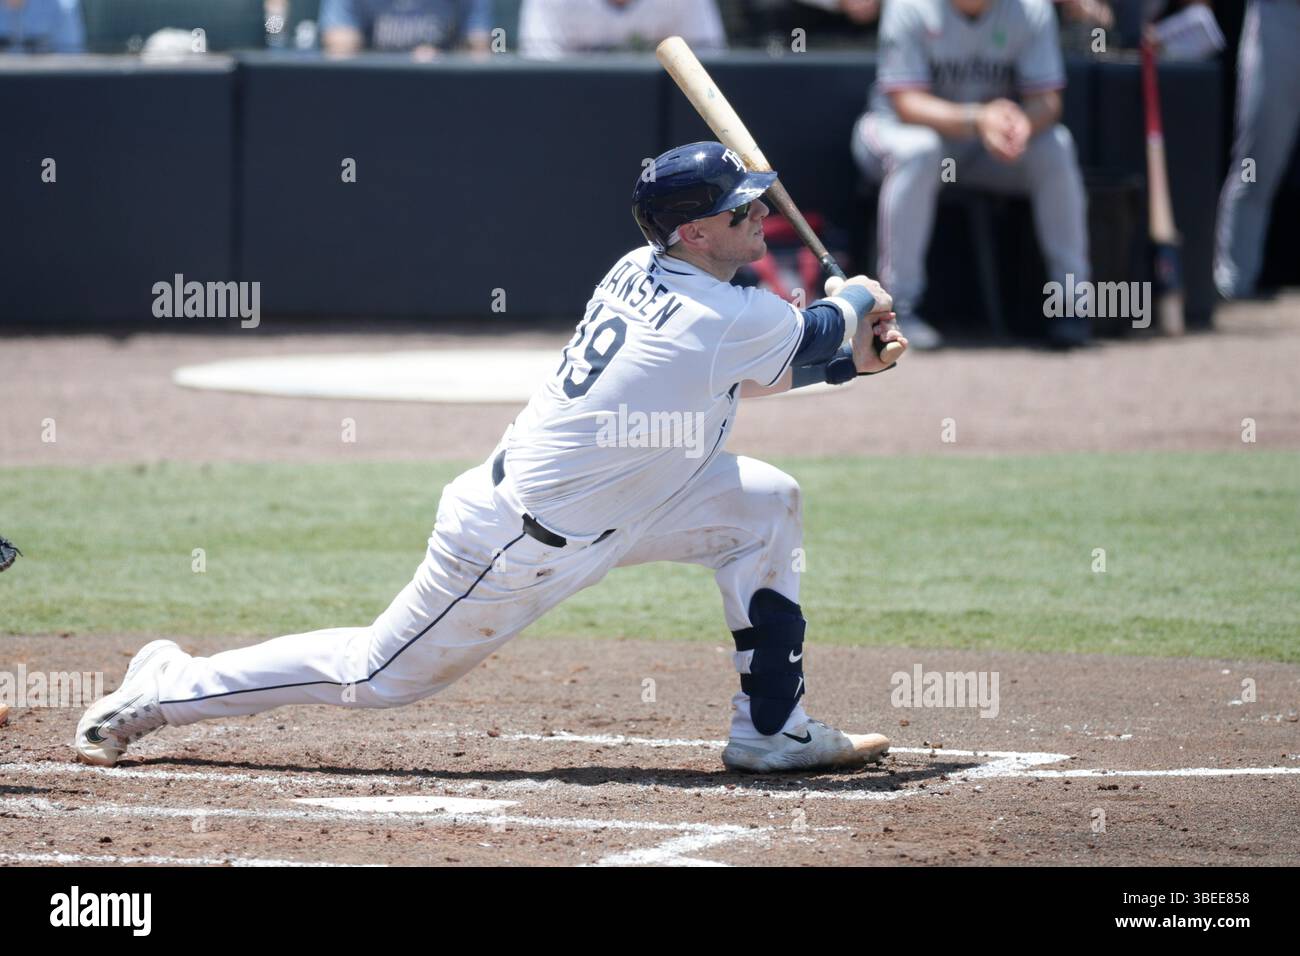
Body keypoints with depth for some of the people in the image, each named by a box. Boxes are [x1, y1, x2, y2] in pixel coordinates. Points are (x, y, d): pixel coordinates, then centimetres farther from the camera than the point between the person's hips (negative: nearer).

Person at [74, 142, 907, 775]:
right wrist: (860, 299, 18)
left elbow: (754, 362, 17)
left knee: (766, 503, 3)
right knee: (377, 676, 9)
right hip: (517, 548, -9)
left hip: (587, 505, 9)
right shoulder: (734, 320, -25)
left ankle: (773, 731, 9)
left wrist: (852, 357, 8)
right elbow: (816, 335, -3)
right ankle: (167, 689, 25)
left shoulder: (638, 274, 0)